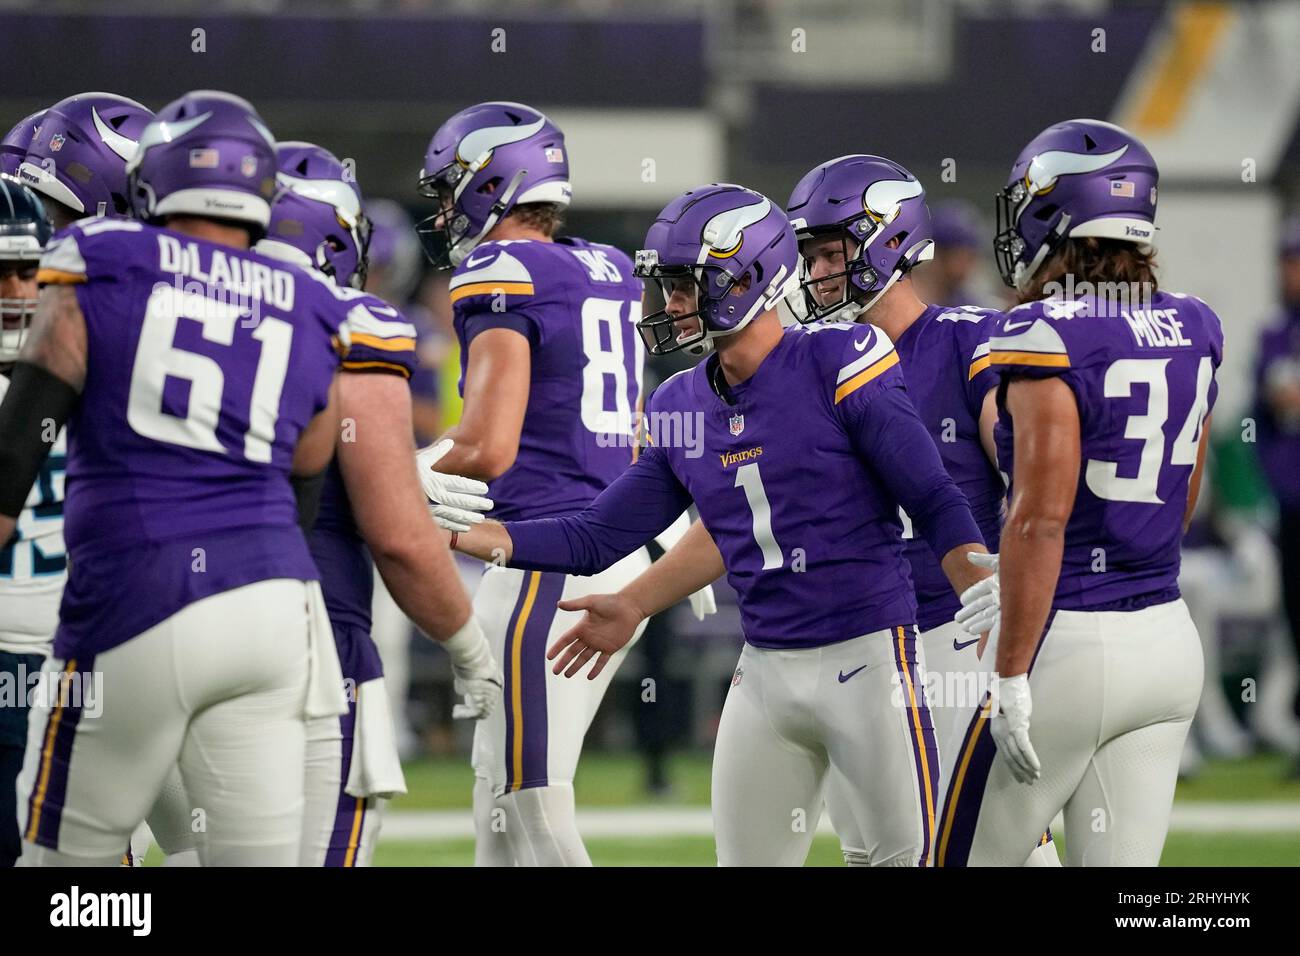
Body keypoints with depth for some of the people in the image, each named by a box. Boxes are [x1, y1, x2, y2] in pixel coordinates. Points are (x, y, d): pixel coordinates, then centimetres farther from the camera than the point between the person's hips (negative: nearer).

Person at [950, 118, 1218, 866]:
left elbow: (1042, 517, -20)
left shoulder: (1047, 336, -15)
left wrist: (1013, 677, -17)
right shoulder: (1193, 334, 8)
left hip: (1069, 647, -7)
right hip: (1168, 643, 7)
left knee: (974, 854, 6)